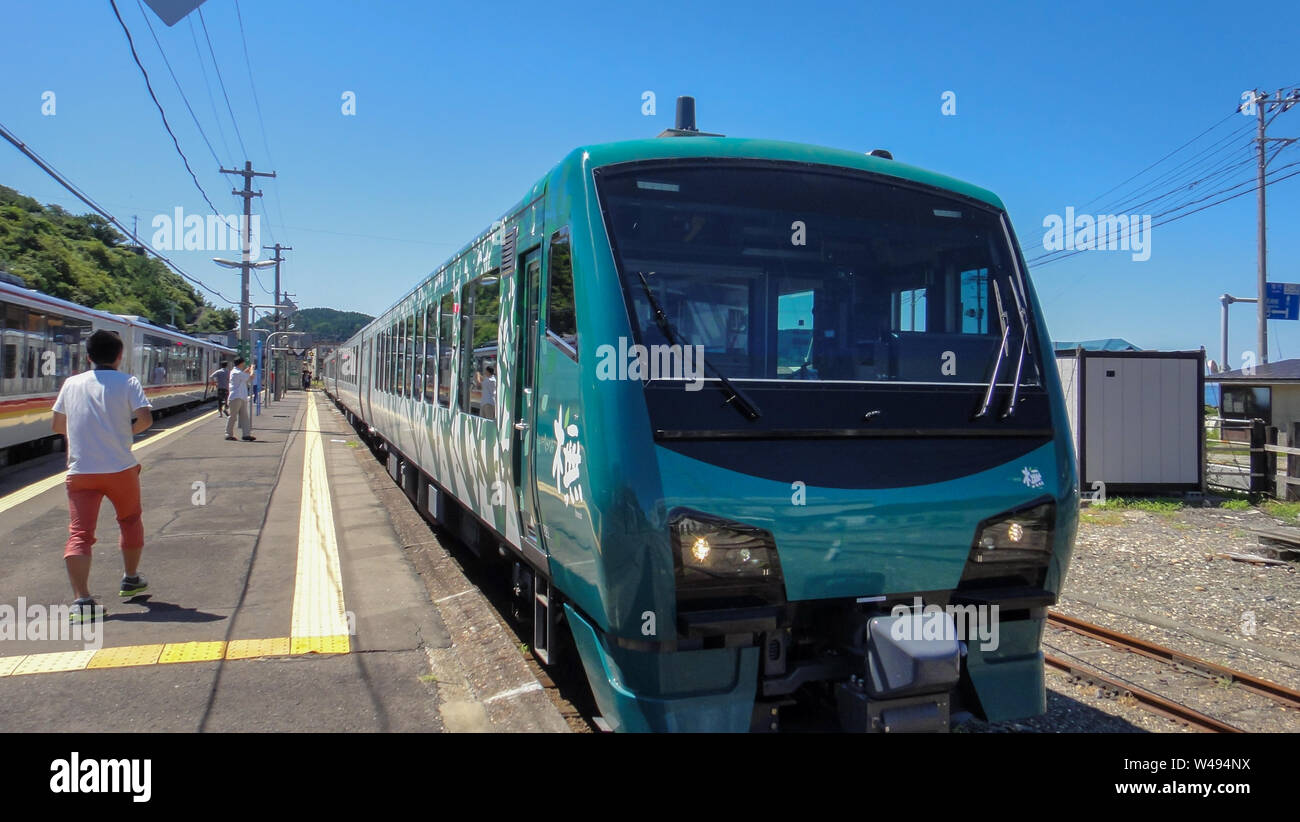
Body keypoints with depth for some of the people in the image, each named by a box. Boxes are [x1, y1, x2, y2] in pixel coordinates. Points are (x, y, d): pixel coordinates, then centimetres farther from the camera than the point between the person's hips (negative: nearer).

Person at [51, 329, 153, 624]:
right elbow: (145, 419, -13)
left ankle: (81, 599, -19)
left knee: (79, 534, -4)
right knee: (130, 520, 22)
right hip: (120, 468, -1)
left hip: (79, 471, 1)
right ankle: (130, 579, 34)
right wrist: (127, 431, 6)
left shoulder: (71, 383, 10)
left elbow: (58, 426, 17)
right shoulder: (128, 382, 0)